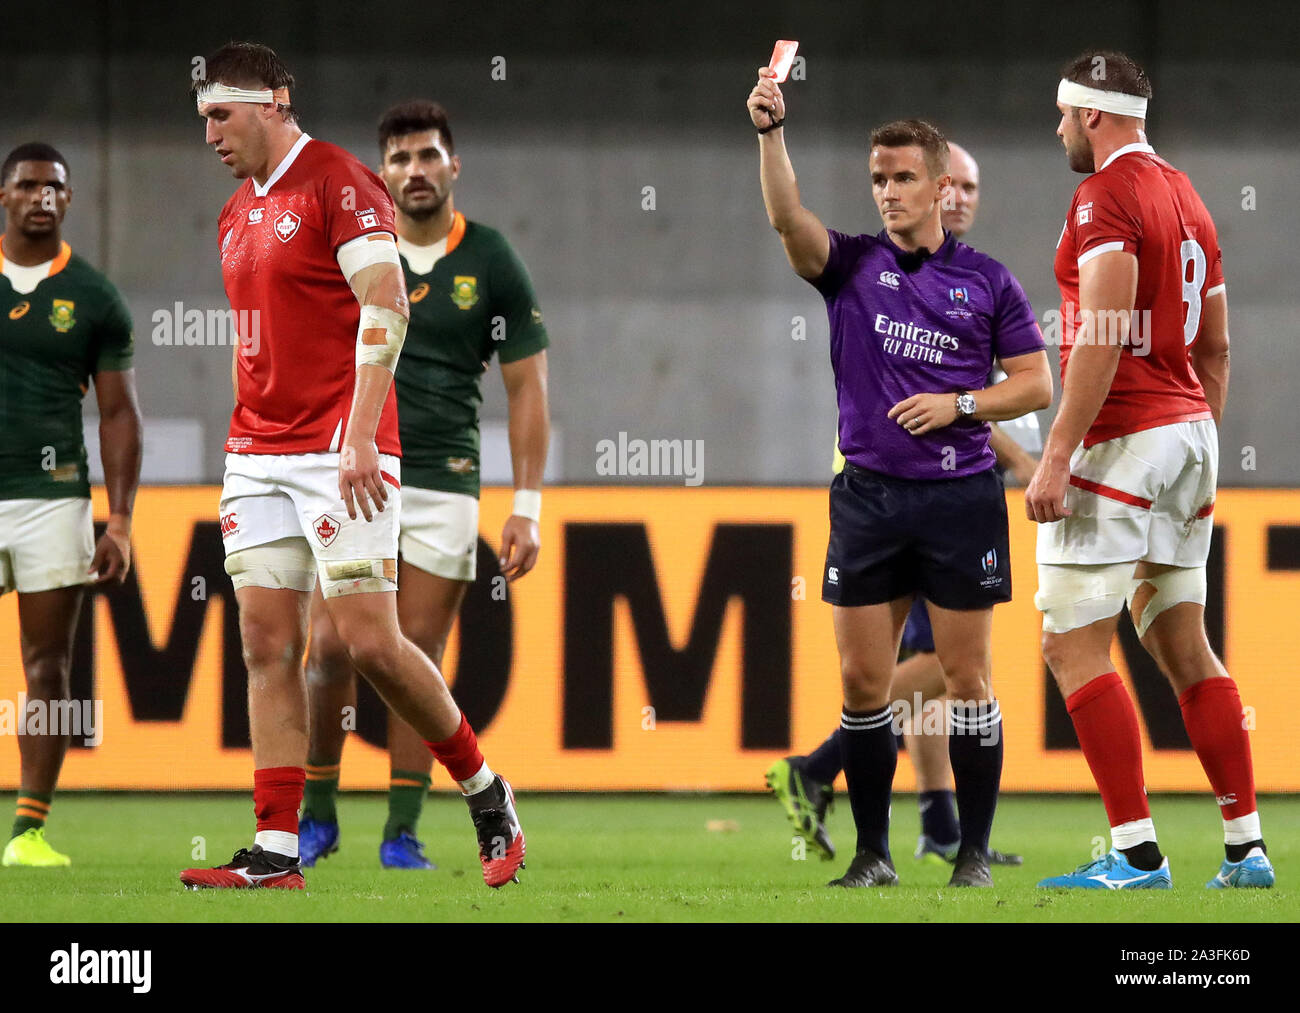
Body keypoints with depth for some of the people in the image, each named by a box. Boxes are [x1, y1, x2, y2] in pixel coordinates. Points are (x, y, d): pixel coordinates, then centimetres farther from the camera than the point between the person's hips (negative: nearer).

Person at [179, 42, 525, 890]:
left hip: (339, 454, -8)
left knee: (372, 642, -10)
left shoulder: (339, 184, -8)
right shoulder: (238, 214, 17)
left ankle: (487, 794, 9)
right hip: (258, 454, 8)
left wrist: (359, 438, -23)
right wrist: (245, 446, 18)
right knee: (267, 644, 0)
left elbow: (385, 309, -16)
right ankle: (276, 850, -1)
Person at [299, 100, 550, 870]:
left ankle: (402, 833, 4)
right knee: (332, 647, -8)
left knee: (418, 660, -1)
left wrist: (528, 507, -2)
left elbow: (528, 386, 4)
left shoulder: (491, 262, 2)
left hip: (446, 483, 0)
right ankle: (317, 814, 7)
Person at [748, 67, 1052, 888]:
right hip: (869, 496, 2)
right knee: (863, 684, 2)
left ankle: (975, 854, 7)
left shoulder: (987, 280, 3)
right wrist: (772, 132, -30)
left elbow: (1036, 383, 5)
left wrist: (959, 404, -11)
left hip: (960, 495, -1)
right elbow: (788, 218, -15)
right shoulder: (852, 265, 4)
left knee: (967, 680, 1)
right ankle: (873, 855, 11)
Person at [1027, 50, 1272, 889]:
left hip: (1122, 439, -9)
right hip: (1188, 428, 9)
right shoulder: (1186, 197, 16)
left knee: (1074, 648, -7)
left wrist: (1057, 456, -21)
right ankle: (1247, 846, 10)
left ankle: (1137, 852, -12)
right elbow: (1216, 348, 20)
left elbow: (1103, 340, -21)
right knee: (1183, 646, 12)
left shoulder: (1107, 197, -12)